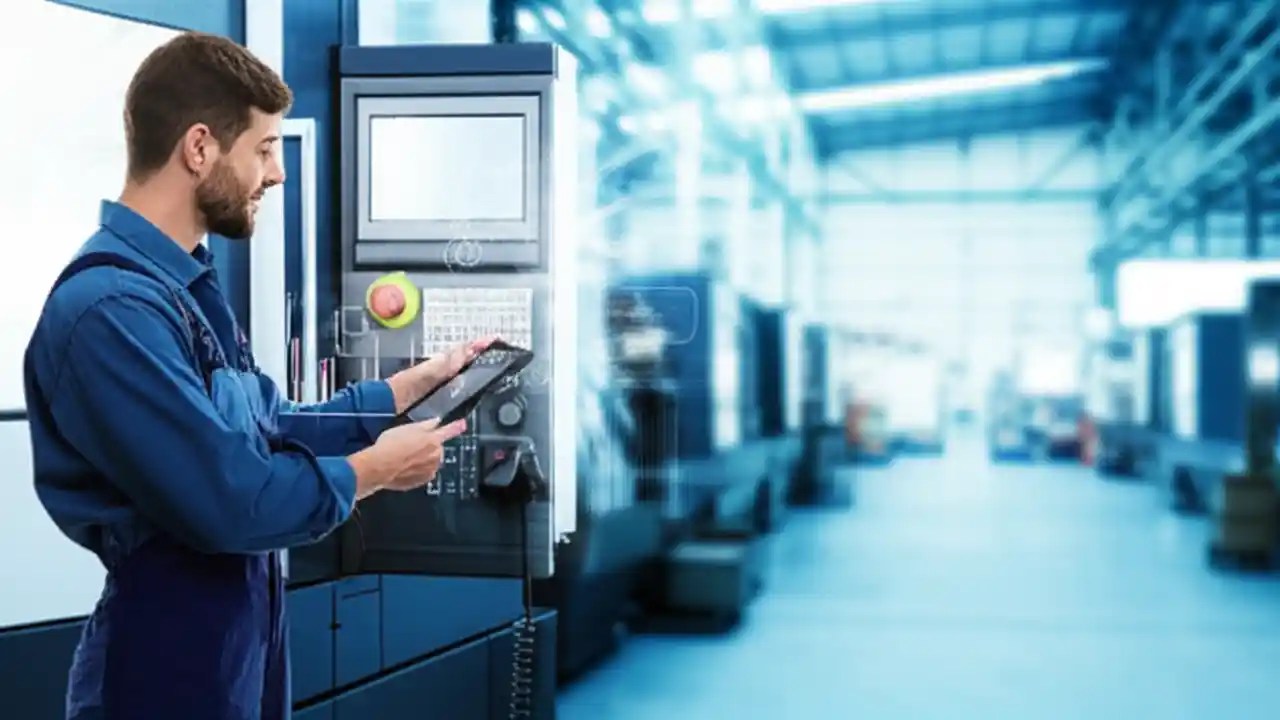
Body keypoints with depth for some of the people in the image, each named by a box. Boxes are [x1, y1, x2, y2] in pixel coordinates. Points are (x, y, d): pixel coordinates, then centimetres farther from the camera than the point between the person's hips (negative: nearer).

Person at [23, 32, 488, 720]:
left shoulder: (182, 284, 11)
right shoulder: (112, 308, -24)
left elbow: (270, 429, 15)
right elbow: (232, 504, -27)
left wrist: (413, 382, 14)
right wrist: (374, 470, -12)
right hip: (169, 664, -10)